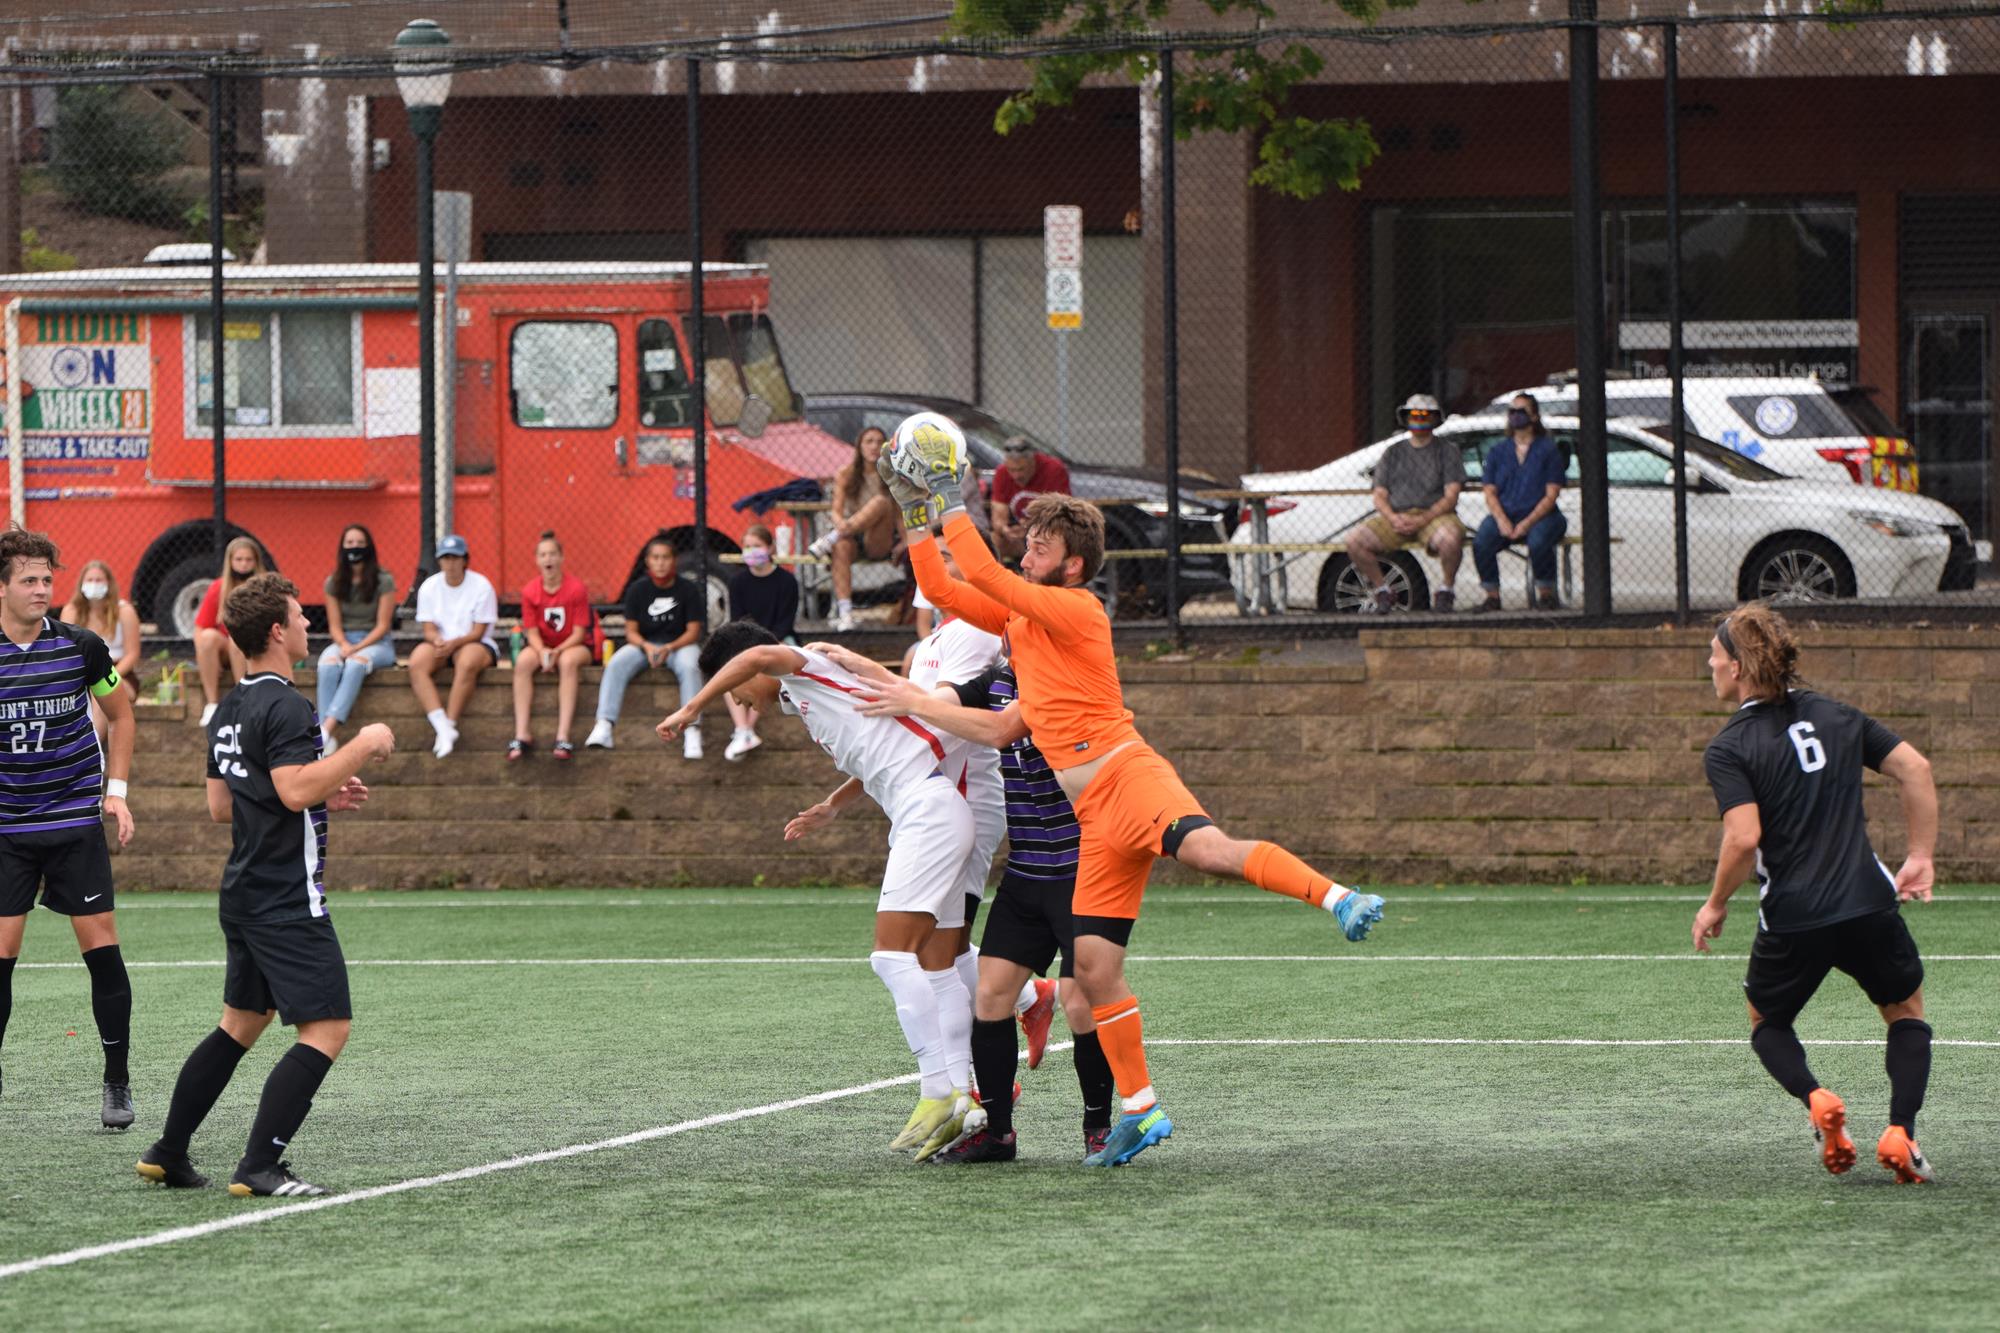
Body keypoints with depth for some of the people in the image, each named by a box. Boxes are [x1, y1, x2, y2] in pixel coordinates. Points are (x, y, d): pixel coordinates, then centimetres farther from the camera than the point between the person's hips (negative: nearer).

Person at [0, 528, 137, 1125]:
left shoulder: (81, 646, -4)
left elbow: (120, 713, 13)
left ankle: (118, 1083, 6)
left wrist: (116, 790, 6)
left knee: (101, 946, -3)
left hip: (76, 822, 0)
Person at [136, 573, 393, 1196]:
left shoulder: (229, 709, 14)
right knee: (327, 1028, -8)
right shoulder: (284, 706, -16)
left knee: (240, 1023, 19)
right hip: (288, 902, -10)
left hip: (244, 897, 10)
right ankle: (258, 1167, -12)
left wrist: (324, 797, 20)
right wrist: (364, 746, -19)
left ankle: (168, 1153, 20)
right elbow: (295, 788, -28)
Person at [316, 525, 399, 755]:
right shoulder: (333, 583, 8)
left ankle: (328, 727, -47)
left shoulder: (384, 581, -2)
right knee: (328, 664, -33)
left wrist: (356, 649, -17)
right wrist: (344, 646, -15)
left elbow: (383, 625, -5)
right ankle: (329, 736, -43)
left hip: (376, 642, -2)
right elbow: (334, 626, 6)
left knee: (355, 664, -37)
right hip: (344, 641, 3)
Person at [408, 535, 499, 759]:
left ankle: (450, 724, -32)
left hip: (475, 643, -3)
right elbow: (428, 629, 1)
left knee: (467, 662, -39)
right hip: (440, 643, 3)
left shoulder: (481, 586, -5)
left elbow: (478, 631, -9)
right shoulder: (429, 587, 5)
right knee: (417, 662, -30)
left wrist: (453, 644, -26)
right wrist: (437, 640, -23)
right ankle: (443, 728, -37)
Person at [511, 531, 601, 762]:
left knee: (568, 661, -37)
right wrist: (542, 652, -25)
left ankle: (563, 738, -41)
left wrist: (558, 651, -28)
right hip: (543, 646, 3)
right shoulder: (530, 591, -3)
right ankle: (522, 735, -32)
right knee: (522, 661, -29)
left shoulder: (576, 588, -12)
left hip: (574, 646, -3)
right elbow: (532, 632, -4)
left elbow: (579, 633, -12)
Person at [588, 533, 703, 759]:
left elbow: (693, 631, -7)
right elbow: (631, 631, -1)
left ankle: (692, 732, -41)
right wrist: (647, 647, -22)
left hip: (680, 644, -2)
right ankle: (604, 727, -36)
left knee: (689, 667, -36)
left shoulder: (688, 589, -4)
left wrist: (669, 648, -24)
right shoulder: (637, 589, 0)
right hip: (644, 644, 2)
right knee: (616, 664, -27)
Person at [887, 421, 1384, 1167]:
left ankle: (1335, 896, -45)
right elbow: (941, 589, 26)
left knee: (1206, 849, -39)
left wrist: (950, 503, -5)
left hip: (1126, 773, -8)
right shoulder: (1016, 616, 20)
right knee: (1095, 966, 1)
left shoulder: (1077, 610, -4)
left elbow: (984, 575, -12)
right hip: (1091, 811, 8)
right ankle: (1140, 1110, 5)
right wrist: (915, 516, 16)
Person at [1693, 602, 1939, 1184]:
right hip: (1868, 905, 3)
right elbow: (1914, 769, 6)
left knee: (1767, 1021, 24)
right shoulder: (1836, 716, 9)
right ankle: (1900, 1132, 3)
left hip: (1792, 920, -3)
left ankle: (1816, 1100, -5)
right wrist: (1920, 857, 14)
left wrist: (1716, 906, -2)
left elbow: (1744, 837, -17)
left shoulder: (1728, 749, -6)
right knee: (1906, 1012, 24)